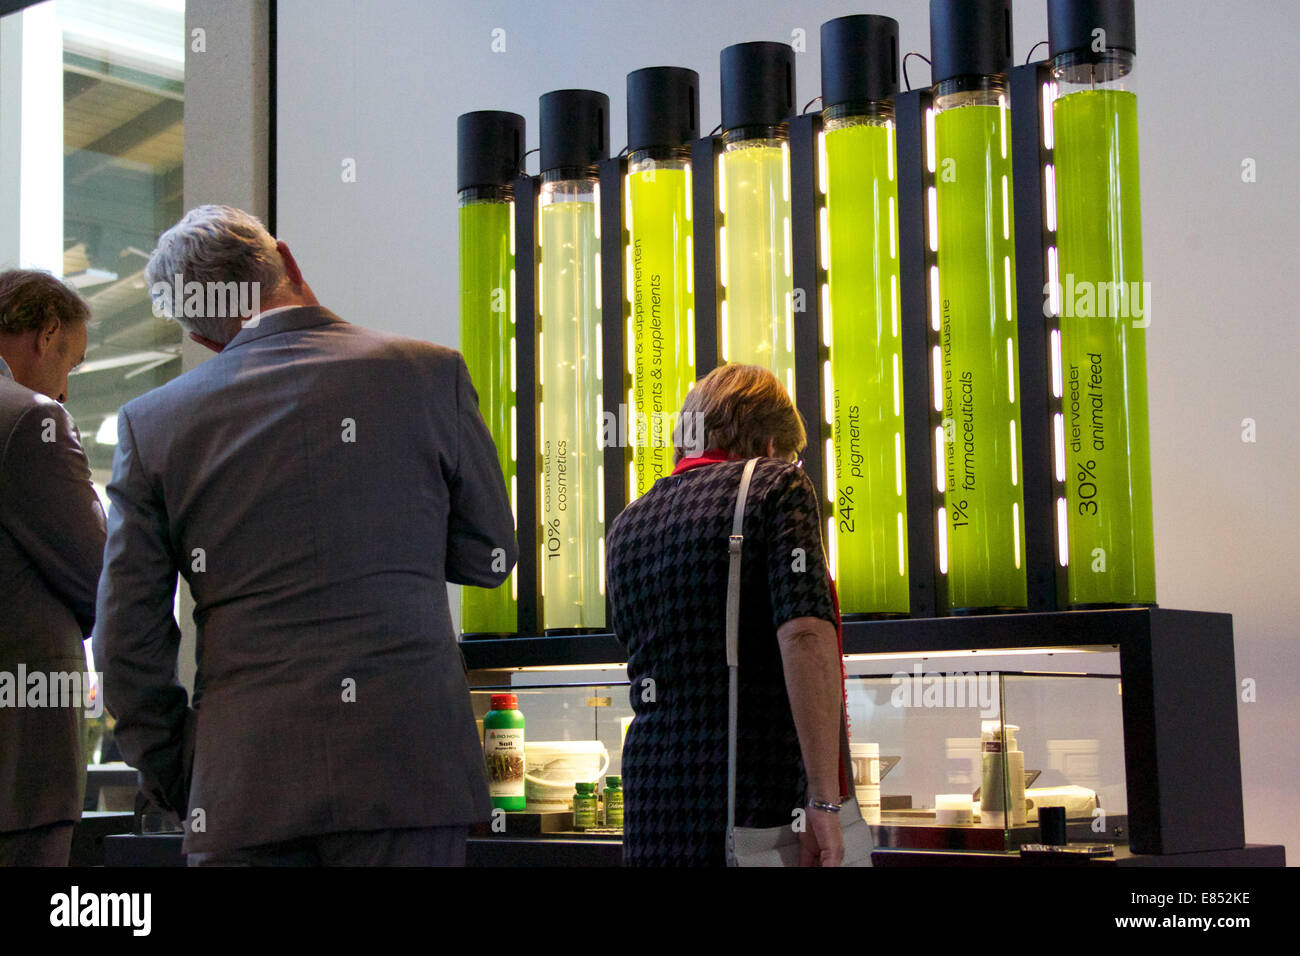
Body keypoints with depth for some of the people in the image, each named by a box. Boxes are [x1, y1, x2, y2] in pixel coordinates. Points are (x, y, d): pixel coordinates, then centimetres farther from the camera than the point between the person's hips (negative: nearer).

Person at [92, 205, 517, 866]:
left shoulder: (150, 422, 4)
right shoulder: (429, 373, 1)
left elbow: (128, 641, 5)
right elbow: (489, 557, 10)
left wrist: (179, 784, 16)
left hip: (240, 786, 1)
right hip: (407, 762, -1)